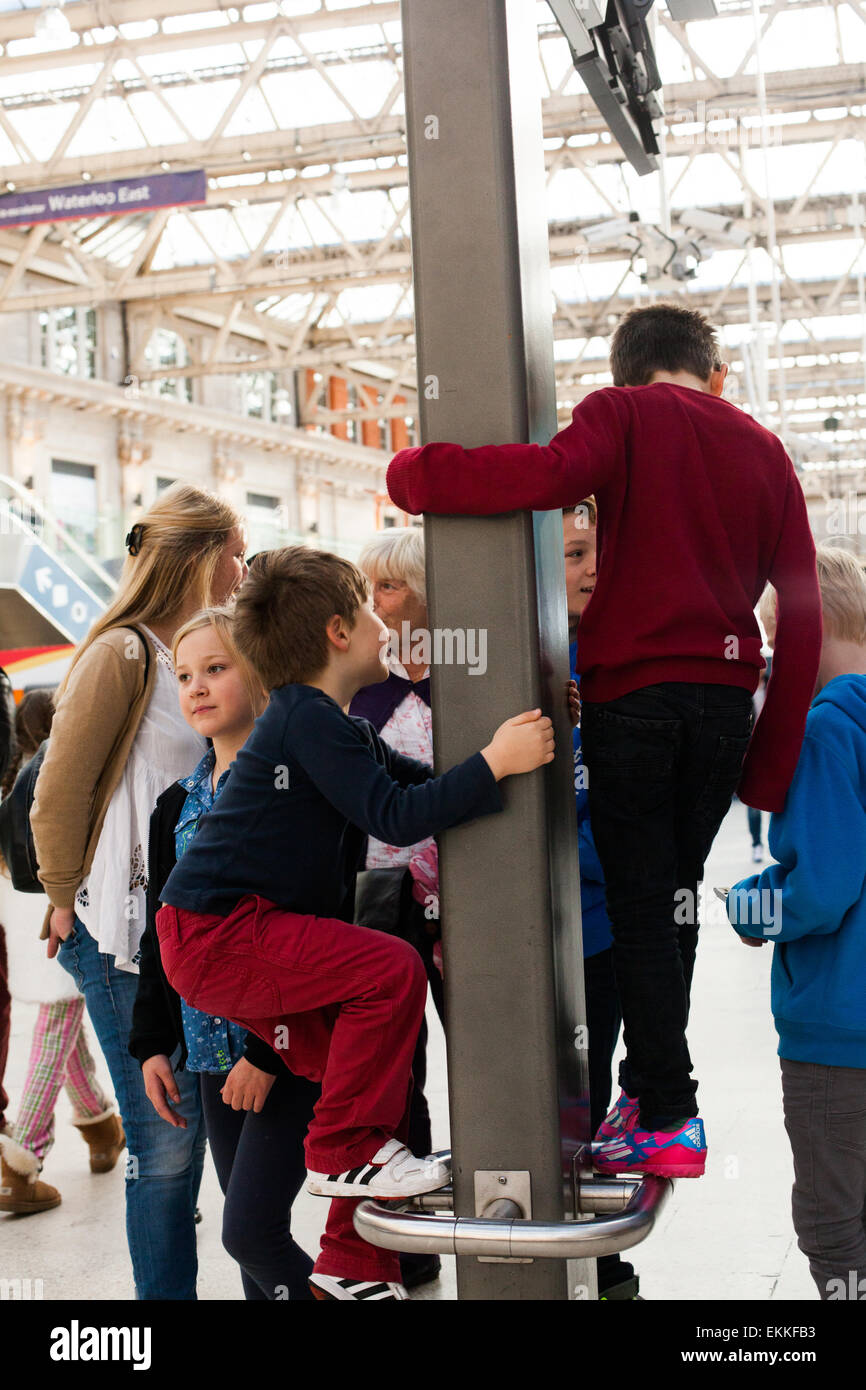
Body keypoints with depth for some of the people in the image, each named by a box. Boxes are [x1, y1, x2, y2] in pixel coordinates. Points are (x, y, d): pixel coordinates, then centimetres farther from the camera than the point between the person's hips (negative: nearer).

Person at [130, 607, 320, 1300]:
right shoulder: (177, 806, 13)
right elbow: (162, 935, 17)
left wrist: (268, 1052, -18)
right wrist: (152, 1043, 10)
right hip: (214, 1047, 7)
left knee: (250, 1230, -11)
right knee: (251, 1233, 12)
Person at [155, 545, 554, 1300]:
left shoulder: (342, 726, 17)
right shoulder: (307, 719, -16)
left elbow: (421, 782, 20)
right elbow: (394, 816, -24)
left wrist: (518, 736, 10)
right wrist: (494, 761, -27)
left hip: (251, 933, 10)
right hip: (216, 933, -10)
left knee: (382, 1073, 10)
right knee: (392, 968, -24)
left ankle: (354, 1266, 22)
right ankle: (344, 1151, -9)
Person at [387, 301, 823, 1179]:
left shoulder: (624, 414, 1)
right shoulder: (763, 450, 15)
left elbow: (557, 471, -23)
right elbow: (802, 611, 10)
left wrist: (413, 472, -12)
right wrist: (772, 765, 12)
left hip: (633, 692, -5)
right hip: (726, 702, 5)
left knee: (640, 905, 0)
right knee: (672, 894, 16)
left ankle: (667, 1120, 0)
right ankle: (653, 1084, 23)